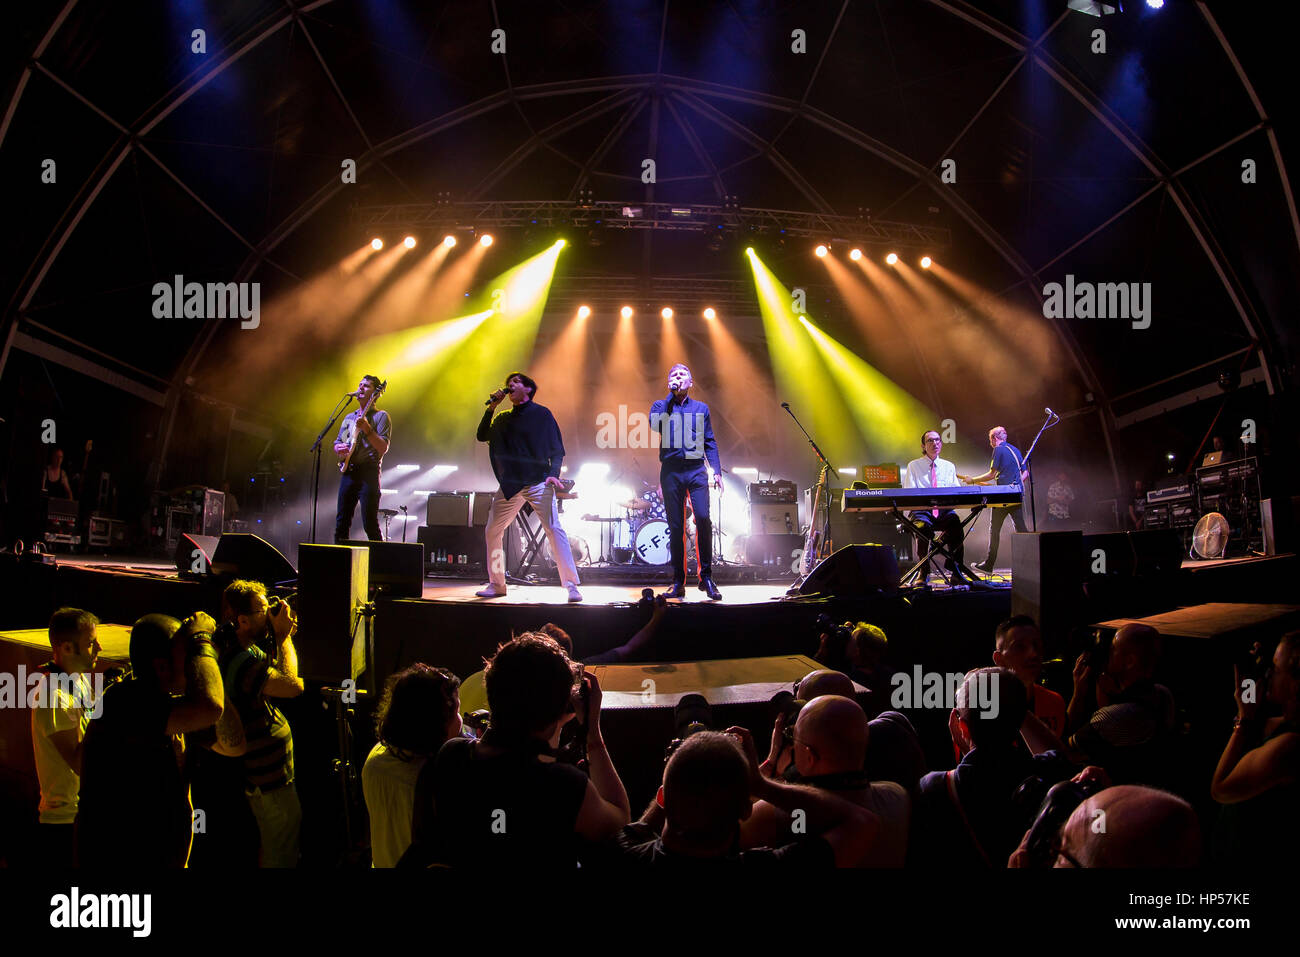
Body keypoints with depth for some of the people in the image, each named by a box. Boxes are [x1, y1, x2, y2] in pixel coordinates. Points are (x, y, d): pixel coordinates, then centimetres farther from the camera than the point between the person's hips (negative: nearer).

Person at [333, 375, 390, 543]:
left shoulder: (380, 416, 2)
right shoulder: (349, 417, 21)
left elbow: (383, 448, -9)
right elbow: (337, 442, 26)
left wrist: (367, 429, -22)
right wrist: (339, 447, 2)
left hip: (368, 473, -6)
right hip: (348, 472, 6)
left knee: (370, 526, -11)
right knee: (342, 523, 5)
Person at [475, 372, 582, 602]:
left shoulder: (541, 414, 3)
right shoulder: (503, 419, 19)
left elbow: (557, 449, -1)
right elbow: (482, 436, 13)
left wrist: (553, 474, -17)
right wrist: (491, 407, 7)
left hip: (538, 482, -6)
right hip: (510, 485, 6)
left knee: (554, 529, -16)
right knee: (492, 531, 5)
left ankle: (571, 586, -17)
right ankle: (496, 585, 18)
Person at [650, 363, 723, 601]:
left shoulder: (701, 408, 17)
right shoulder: (661, 405, 12)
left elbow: (710, 443, 16)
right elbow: (654, 424, -10)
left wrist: (717, 470, 5)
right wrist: (671, 395, -7)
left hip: (696, 470, 0)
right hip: (671, 471, 0)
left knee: (703, 518, -16)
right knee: (675, 526, -1)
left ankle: (706, 577, -5)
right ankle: (678, 583, 5)